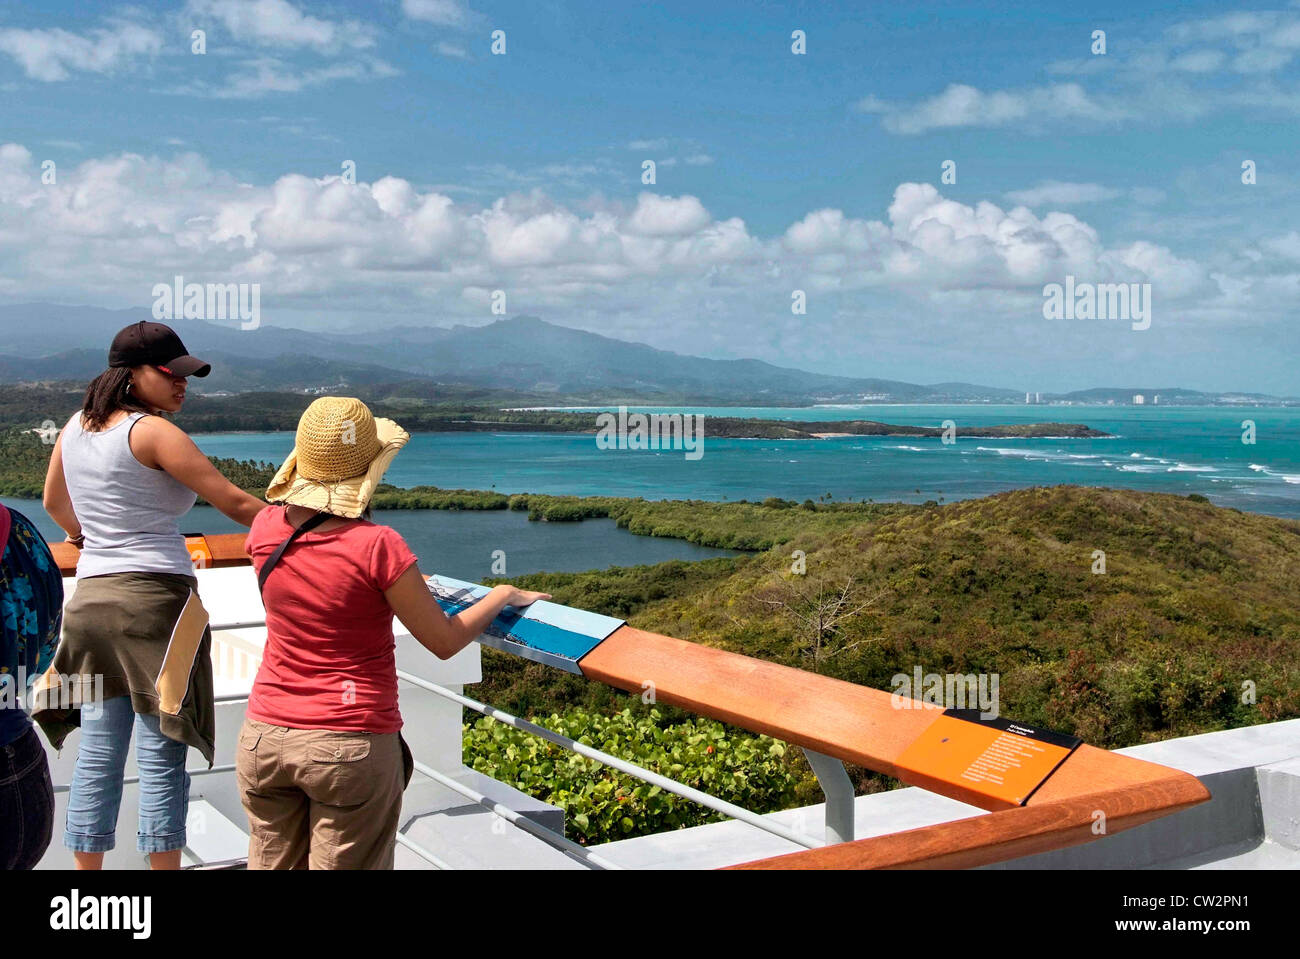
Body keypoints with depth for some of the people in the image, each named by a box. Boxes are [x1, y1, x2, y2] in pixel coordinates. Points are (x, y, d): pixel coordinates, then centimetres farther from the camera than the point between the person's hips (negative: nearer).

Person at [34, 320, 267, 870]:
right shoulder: (153, 432, -10)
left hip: (92, 597, 7)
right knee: (162, 758, -1)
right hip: (156, 596, -7)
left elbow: (54, 502, 27)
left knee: (97, 756, 11)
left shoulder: (77, 427, 12)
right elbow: (234, 503, -11)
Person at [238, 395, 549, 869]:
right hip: (351, 745, -5)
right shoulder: (377, 546, -18)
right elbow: (445, 642, -9)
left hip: (264, 737, 5)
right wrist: (503, 596, 7)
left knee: (272, 863, 17)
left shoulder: (265, 530, -2)